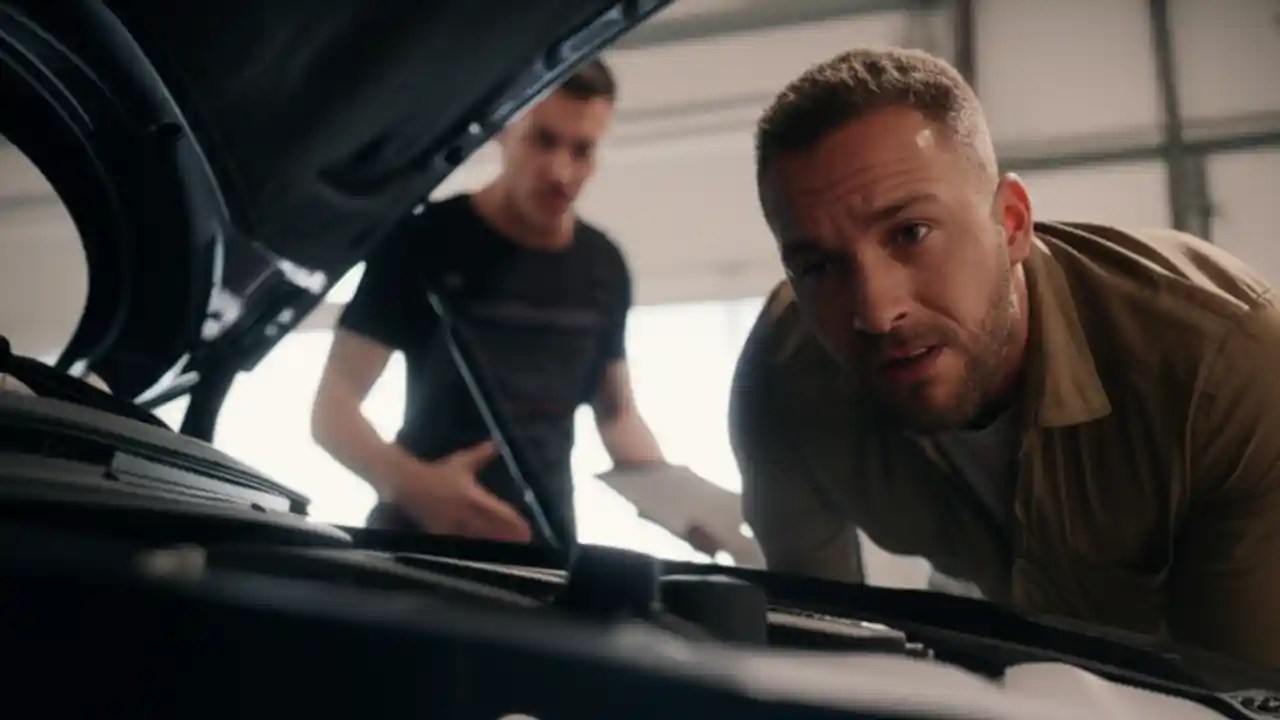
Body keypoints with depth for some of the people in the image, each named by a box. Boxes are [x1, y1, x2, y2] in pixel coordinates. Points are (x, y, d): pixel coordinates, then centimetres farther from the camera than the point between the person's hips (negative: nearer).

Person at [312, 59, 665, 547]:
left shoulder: (603, 268, 7)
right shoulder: (424, 243, -11)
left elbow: (617, 414, 15)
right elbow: (332, 409, -13)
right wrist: (412, 484, -32)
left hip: (544, 550, 5)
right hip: (421, 543, -4)